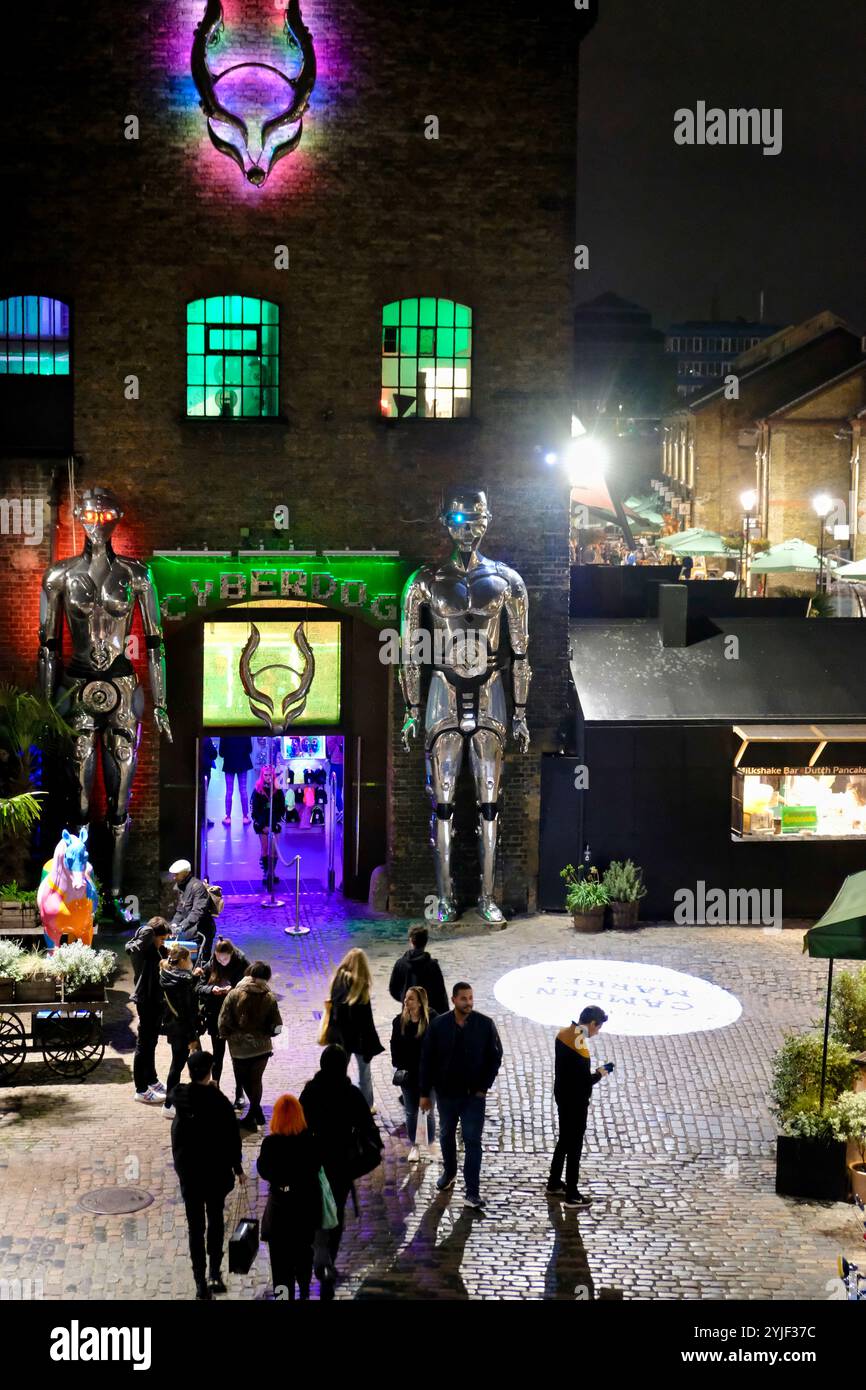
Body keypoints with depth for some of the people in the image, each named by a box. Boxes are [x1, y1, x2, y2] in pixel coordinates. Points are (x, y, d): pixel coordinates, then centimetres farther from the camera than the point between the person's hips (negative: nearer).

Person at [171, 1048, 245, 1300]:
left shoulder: (179, 1096, -12)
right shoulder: (219, 1101, -19)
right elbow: (231, 1138, -12)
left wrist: (209, 1089, 3)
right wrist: (237, 1168, 3)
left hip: (188, 1173, 1)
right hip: (216, 1172, -1)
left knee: (195, 1227, 10)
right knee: (215, 1222, 18)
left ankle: (201, 1282, 11)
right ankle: (215, 1274, 17)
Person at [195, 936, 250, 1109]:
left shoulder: (242, 964, -12)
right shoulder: (210, 966, -5)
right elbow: (199, 987, -4)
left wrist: (234, 990, -28)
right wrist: (211, 989, -23)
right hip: (216, 1017, 2)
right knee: (217, 1055, 14)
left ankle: (239, 1094, 20)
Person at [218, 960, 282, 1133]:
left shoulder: (234, 995, -12)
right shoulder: (270, 998, -9)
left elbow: (223, 1023, -13)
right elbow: (276, 1027, -7)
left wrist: (227, 1035, 7)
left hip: (239, 1048, -1)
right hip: (261, 1047, 1)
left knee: (244, 1080, 17)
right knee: (255, 1080, 19)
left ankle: (255, 1112, 19)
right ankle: (254, 1114, 24)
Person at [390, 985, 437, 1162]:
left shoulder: (432, 1019, -14)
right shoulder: (399, 1021, -4)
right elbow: (395, 1045, 4)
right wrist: (398, 1066, -3)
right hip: (408, 1074, 3)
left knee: (427, 1111, 8)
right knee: (411, 1112, 12)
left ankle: (431, 1146, 26)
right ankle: (414, 1146, 27)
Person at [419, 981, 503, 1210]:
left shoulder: (485, 1024, -11)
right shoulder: (438, 1025, -9)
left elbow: (495, 1057, -2)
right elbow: (427, 1060, -2)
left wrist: (484, 1087, -7)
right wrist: (425, 1093, -1)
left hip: (474, 1095, -2)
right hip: (446, 1092, 2)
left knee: (472, 1141, -3)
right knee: (447, 1135, 18)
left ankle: (472, 1191, 3)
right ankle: (449, 1173, 42)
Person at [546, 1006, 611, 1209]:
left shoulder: (563, 1034, 0)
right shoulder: (579, 1048, -28)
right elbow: (584, 1081, -24)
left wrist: (591, 1072, 11)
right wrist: (599, 1074, -7)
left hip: (562, 1097, 9)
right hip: (575, 1103, -9)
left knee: (564, 1141, 22)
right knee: (574, 1148, 3)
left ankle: (554, 1184, 35)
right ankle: (572, 1196, 12)